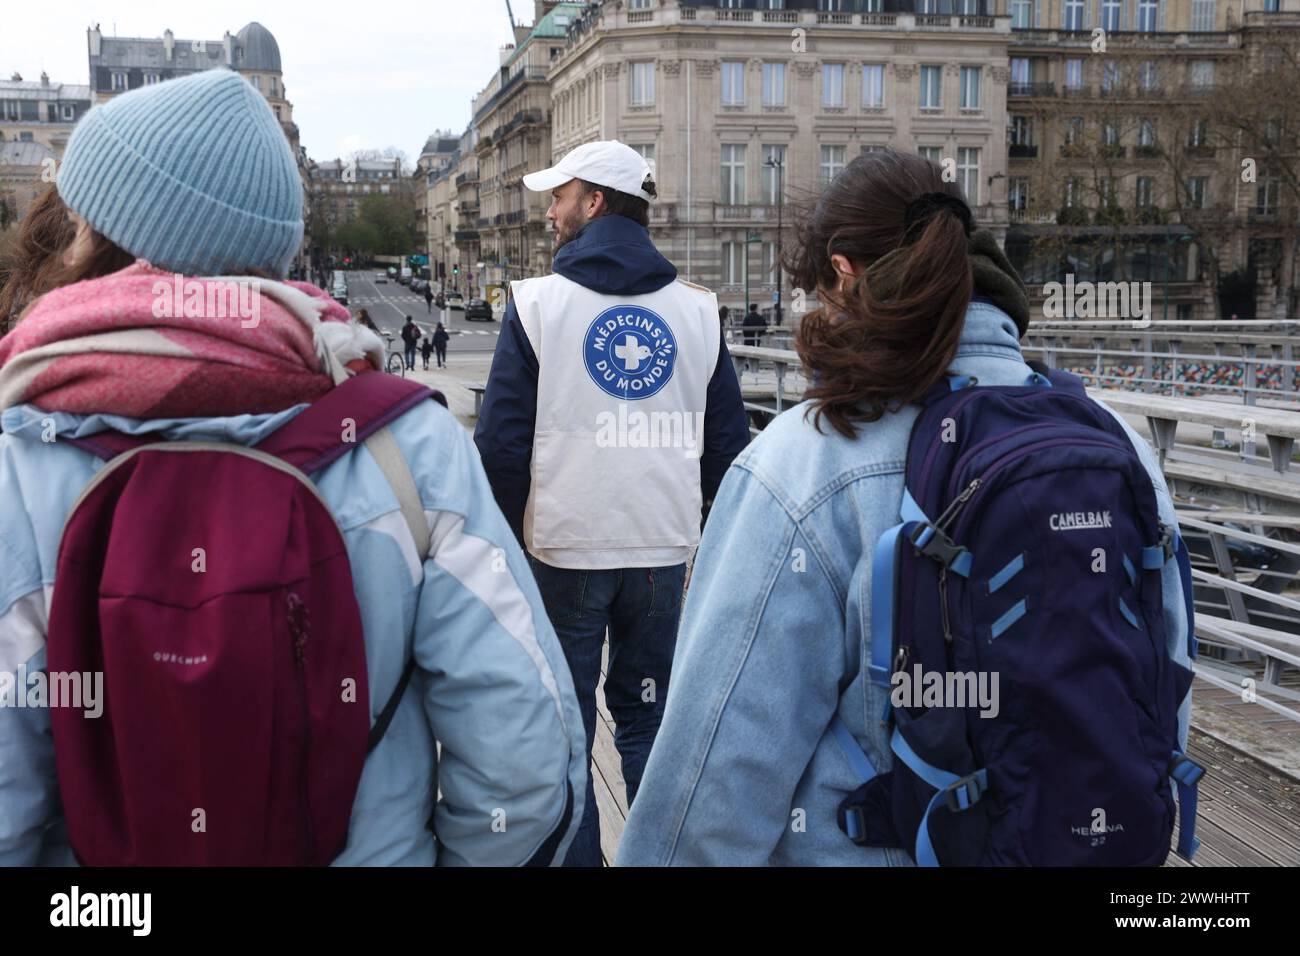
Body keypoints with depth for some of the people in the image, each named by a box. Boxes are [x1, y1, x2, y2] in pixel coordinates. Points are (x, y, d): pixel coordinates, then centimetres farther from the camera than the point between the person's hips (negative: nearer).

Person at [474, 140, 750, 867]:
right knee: (649, 713, 15)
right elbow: (729, 441, 6)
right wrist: (711, 529, 16)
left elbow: (503, 441, -8)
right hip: (663, 547, 3)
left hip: (565, 547, -3)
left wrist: (507, 536, 3)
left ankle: (576, 854, 18)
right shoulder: (697, 310, 3)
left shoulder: (538, 303, -6)